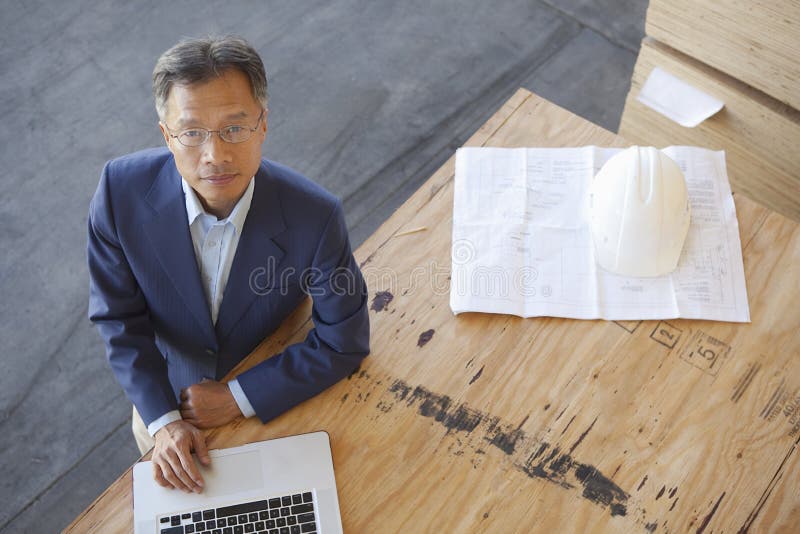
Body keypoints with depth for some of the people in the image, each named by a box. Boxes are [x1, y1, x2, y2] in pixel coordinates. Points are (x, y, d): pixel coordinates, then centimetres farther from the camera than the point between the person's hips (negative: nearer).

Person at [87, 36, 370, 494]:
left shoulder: (316, 216, -35)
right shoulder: (122, 191, -29)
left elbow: (344, 343, -23)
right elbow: (119, 319, -16)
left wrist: (240, 397, -24)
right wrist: (161, 418, -26)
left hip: (271, 397, -1)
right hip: (167, 391, 2)